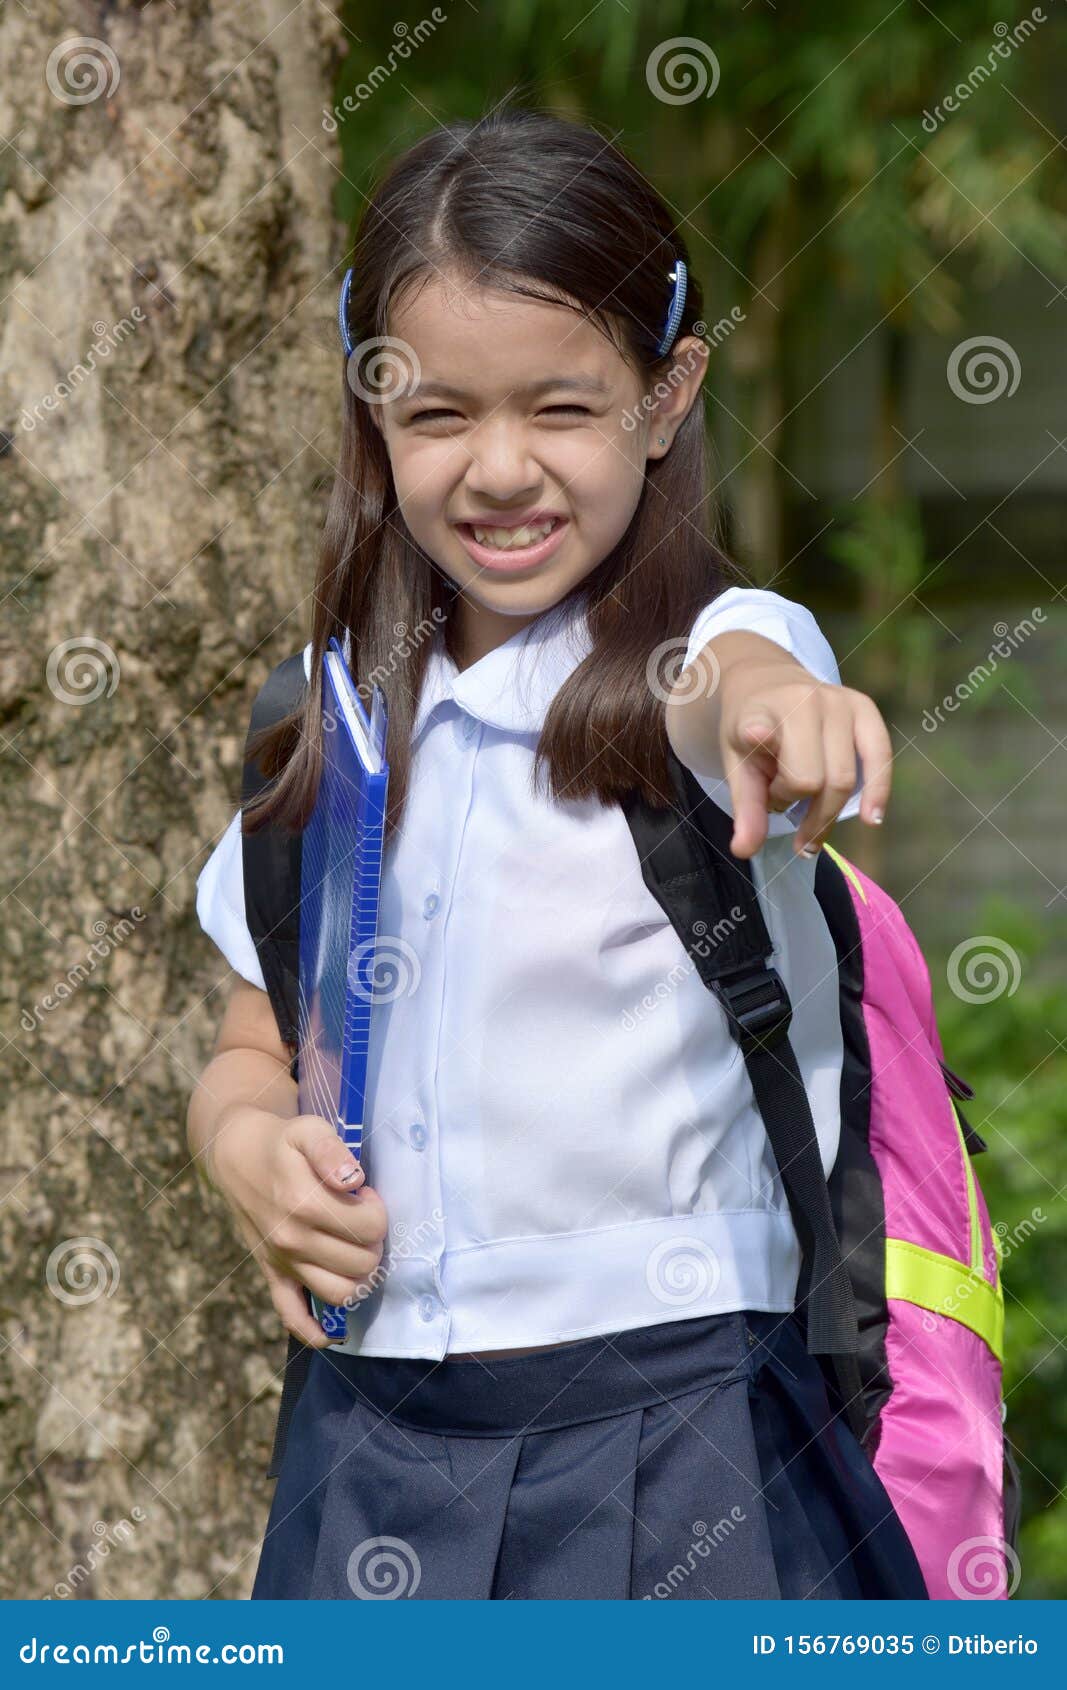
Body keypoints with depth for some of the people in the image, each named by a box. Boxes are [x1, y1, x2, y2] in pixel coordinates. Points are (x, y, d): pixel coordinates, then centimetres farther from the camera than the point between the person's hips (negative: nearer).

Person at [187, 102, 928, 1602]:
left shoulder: (711, 645, -5)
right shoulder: (335, 721, 9)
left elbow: (728, 685, -30)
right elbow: (256, 1044, 17)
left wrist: (776, 706, -55)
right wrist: (245, 1139, -6)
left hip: (665, 1432, -4)